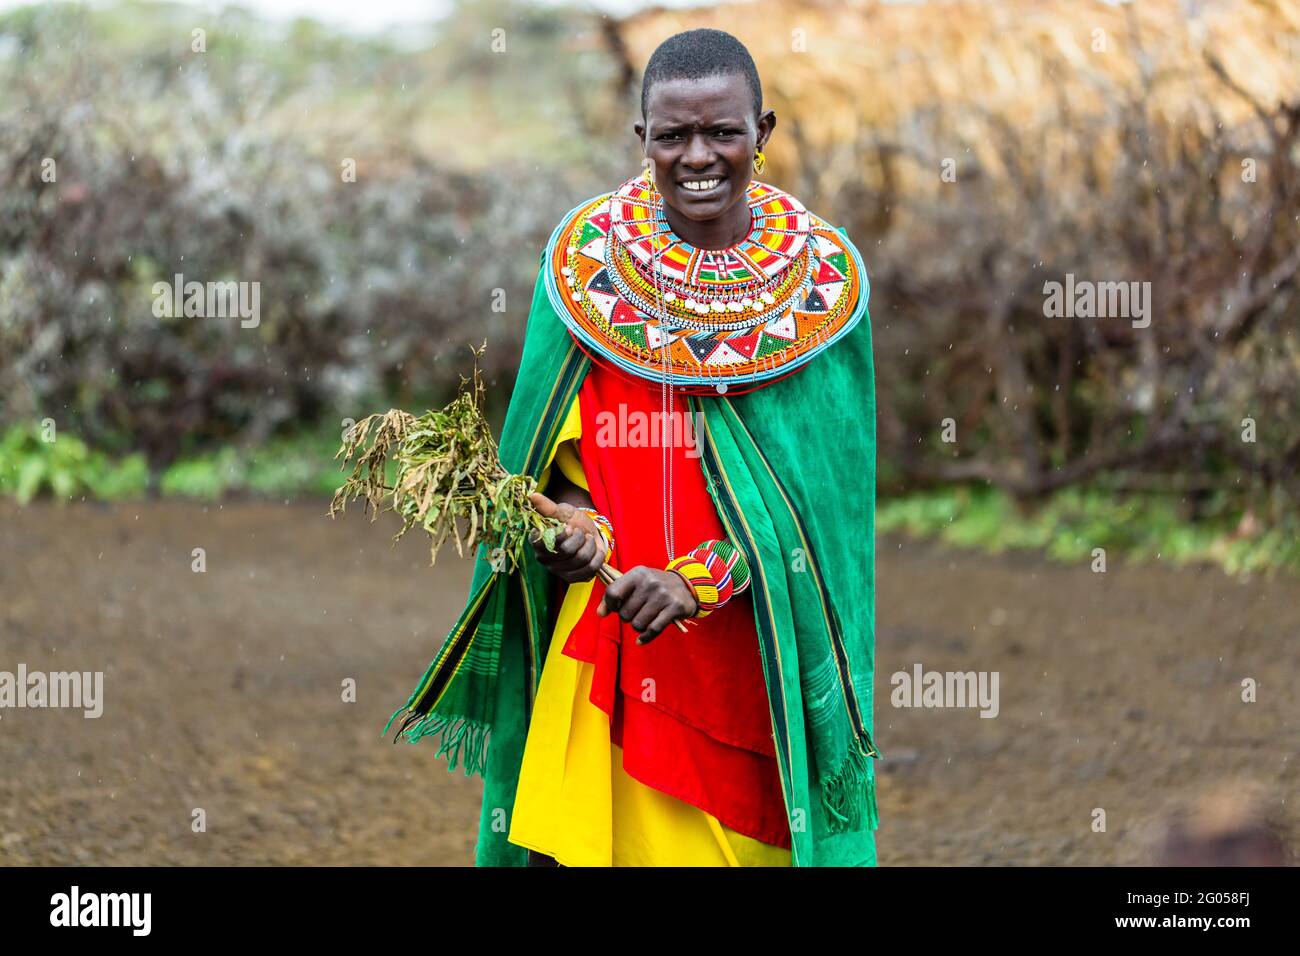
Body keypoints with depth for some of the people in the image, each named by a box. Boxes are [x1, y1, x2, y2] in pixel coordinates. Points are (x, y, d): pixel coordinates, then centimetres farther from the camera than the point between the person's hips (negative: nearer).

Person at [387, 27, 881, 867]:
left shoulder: (822, 280, -4)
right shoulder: (585, 258, 0)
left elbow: (823, 484, -6)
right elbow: (563, 437, 8)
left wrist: (699, 579, -16)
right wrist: (577, 524, -12)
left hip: (759, 641, -1)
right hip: (605, 619, 1)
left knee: (741, 833, 3)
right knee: (571, 836, -1)